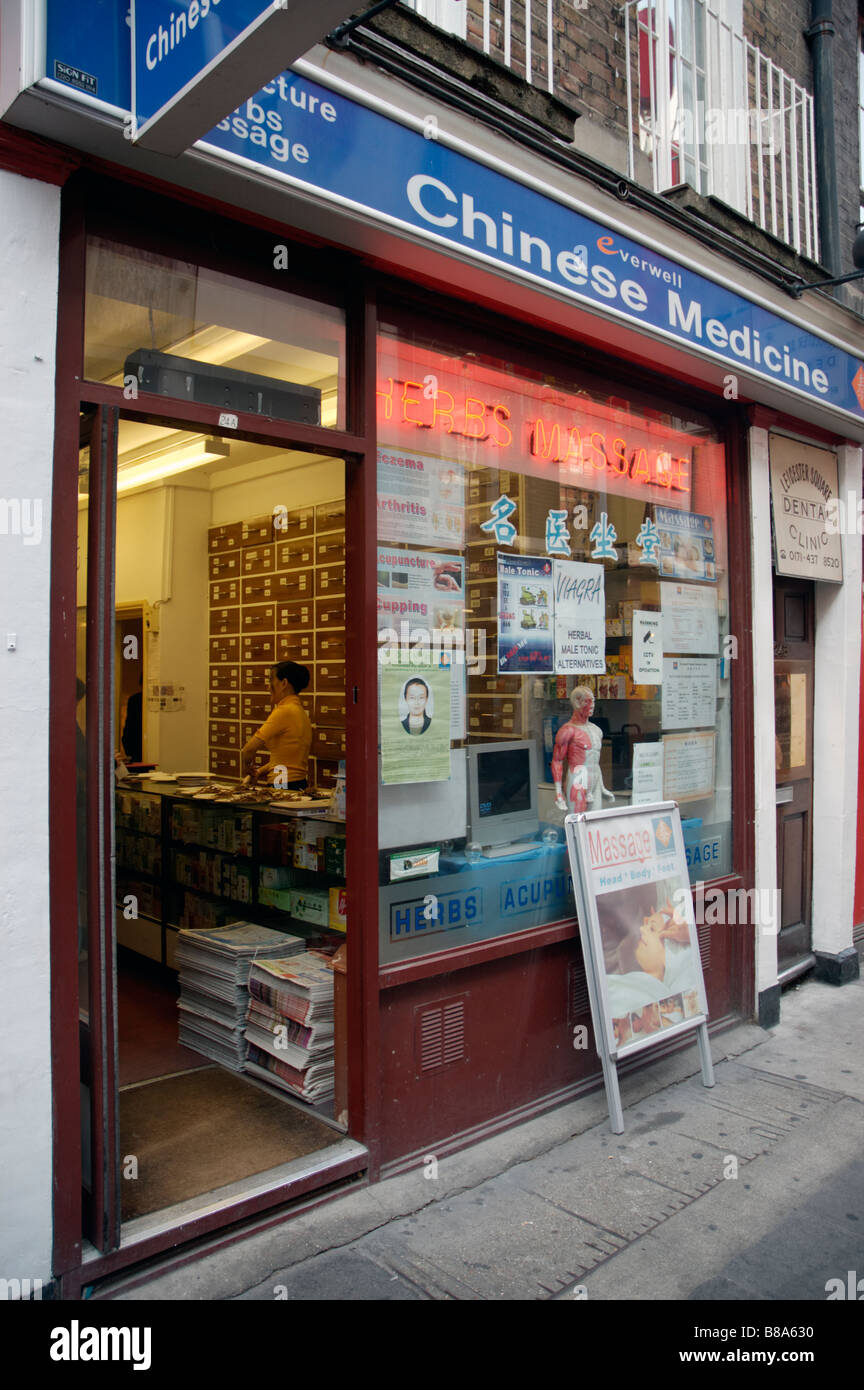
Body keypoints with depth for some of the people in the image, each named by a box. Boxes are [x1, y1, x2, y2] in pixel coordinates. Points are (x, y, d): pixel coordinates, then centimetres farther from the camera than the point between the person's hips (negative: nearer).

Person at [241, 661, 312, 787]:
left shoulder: (284, 711, -15)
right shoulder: (299, 711, 14)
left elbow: (249, 749, -17)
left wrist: (247, 769, 2)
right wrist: (260, 772, 14)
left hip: (285, 787, -9)